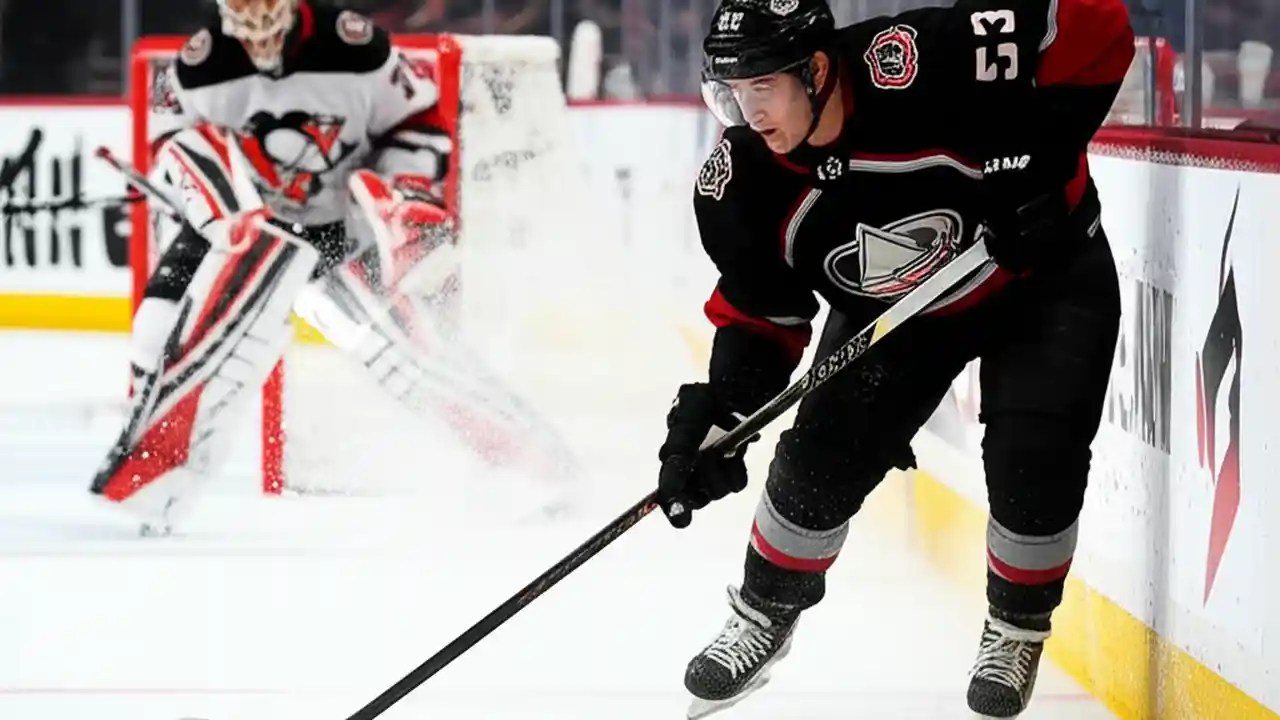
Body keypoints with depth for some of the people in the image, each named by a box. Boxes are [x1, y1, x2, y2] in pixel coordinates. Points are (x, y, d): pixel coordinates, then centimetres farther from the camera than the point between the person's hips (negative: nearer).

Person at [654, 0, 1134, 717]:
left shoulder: (924, 67, -38)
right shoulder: (744, 187, -21)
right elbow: (760, 318, -8)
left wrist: (1042, 163, -34)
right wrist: (715, 417, -22)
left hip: (1045, 275, -4)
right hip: (894, 307, 4)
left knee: (1034, 461, -15)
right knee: (820, 459, -4)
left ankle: (1019, 628, 12)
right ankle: (764, 616, 22)